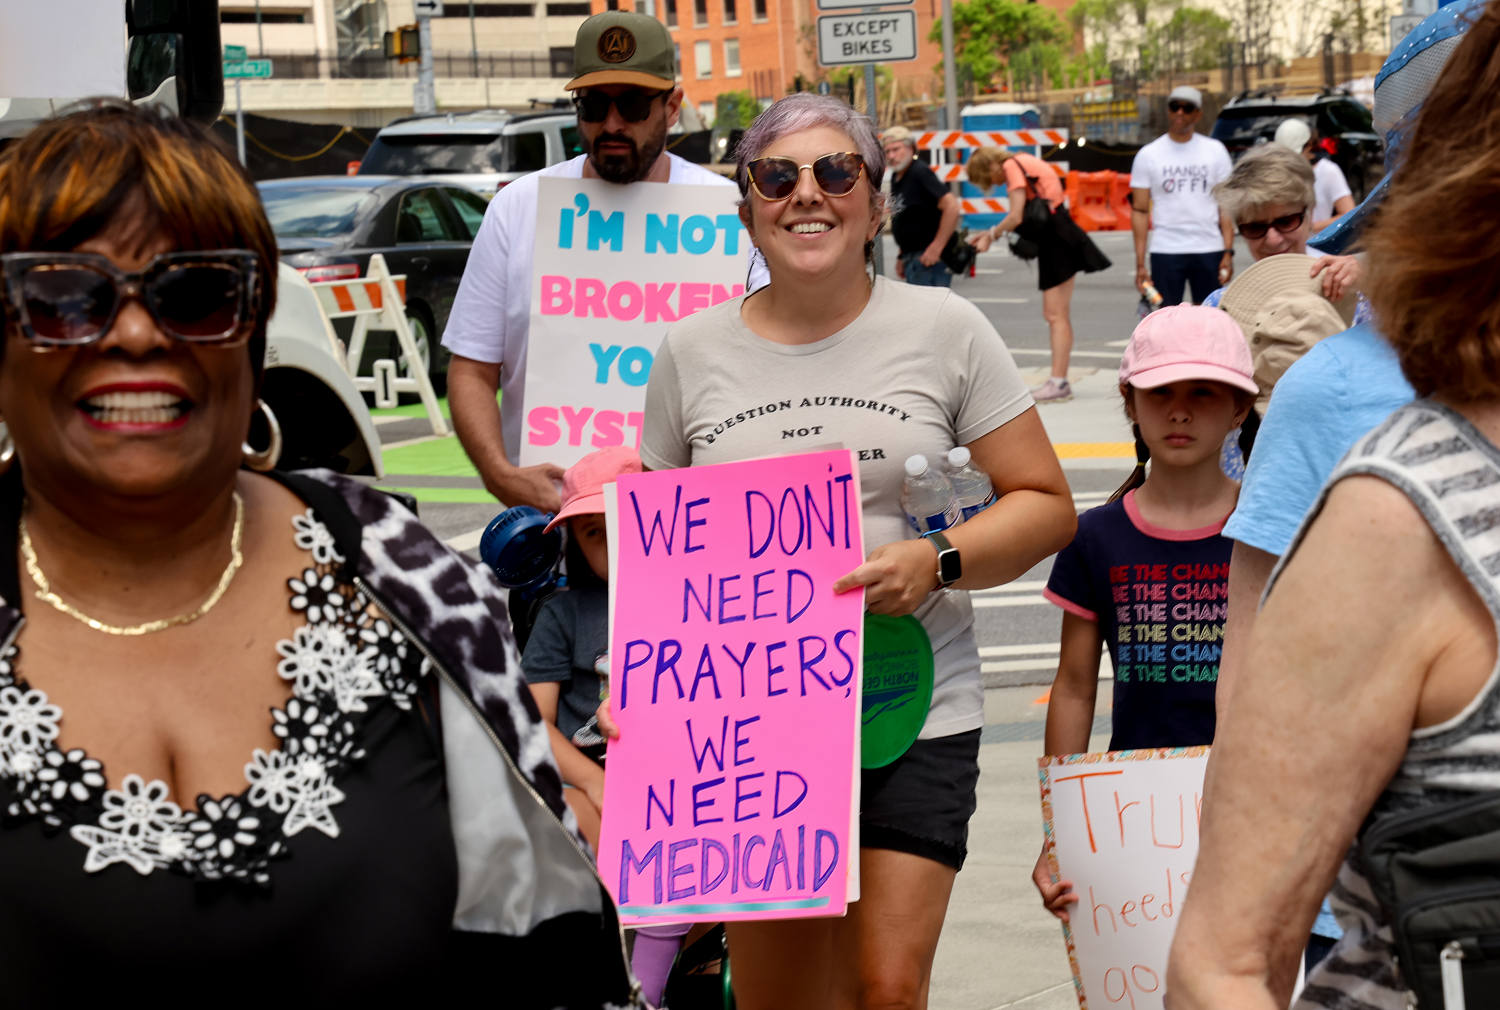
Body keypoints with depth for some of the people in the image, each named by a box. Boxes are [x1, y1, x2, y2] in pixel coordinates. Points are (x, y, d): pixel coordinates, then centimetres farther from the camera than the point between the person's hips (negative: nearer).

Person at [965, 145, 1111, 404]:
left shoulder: (1012, 166, -10)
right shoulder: (1021, 163, 18)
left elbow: (1016, 217, -16)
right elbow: (1024, 216, 15)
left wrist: (991, 236, -2)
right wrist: (990, 234, 12)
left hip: (1057, 237, -10)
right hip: (1053, 238, 10)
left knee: (1056, 315, -10)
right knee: (1053, 314, 10)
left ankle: (1059, 383, -11)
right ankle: (1059, 382, 10)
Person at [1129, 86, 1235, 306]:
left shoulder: (1215, 151, 7)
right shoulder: (1148, 155, 4)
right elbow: (1139, 211, 2)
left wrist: (1228, 252, -5)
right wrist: (1140, 263, -6)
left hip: (1210, 252, 1)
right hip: (1165, 252, -1)